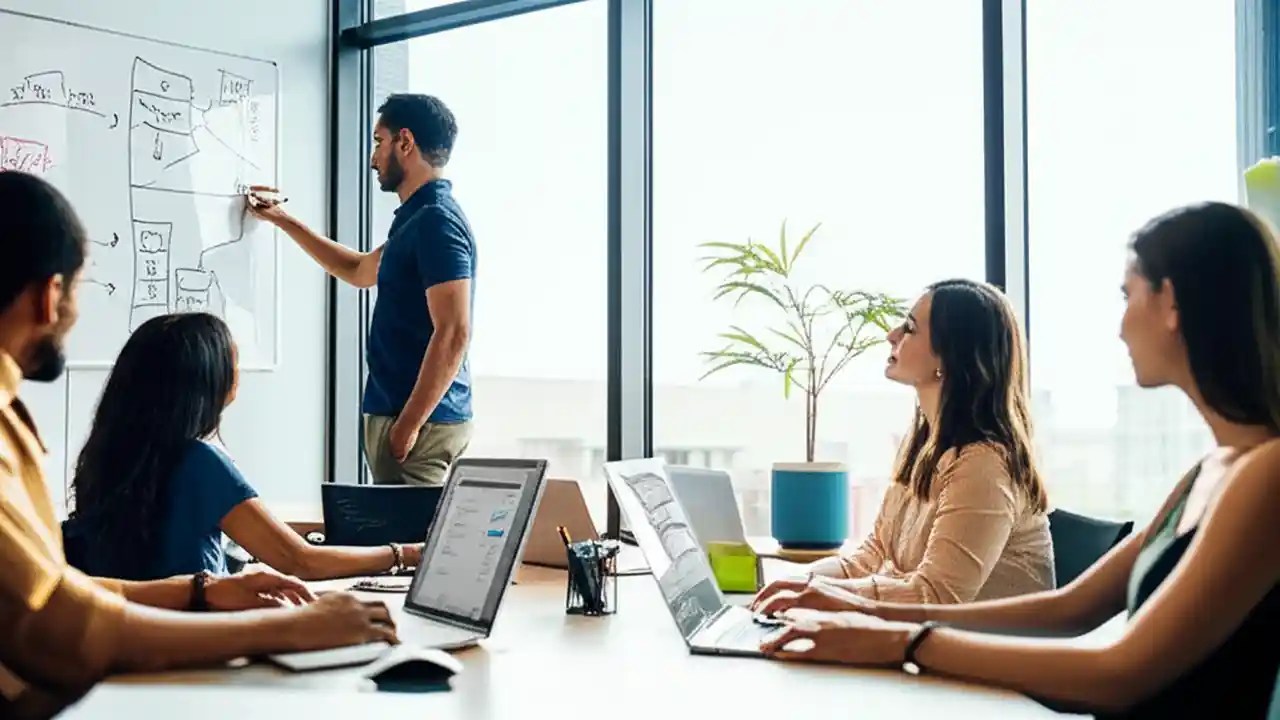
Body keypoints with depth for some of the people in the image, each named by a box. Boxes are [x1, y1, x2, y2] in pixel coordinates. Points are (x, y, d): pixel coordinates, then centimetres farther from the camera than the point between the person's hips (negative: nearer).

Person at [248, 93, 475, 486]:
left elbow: (453, 334, -23)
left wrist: (409, 424, -23)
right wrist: (283, 220, 37)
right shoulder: (418, 218, 15)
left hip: (422, 419, -10)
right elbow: (361, 271, 34)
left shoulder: (436, 222, -16)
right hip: (411, 413, 10)